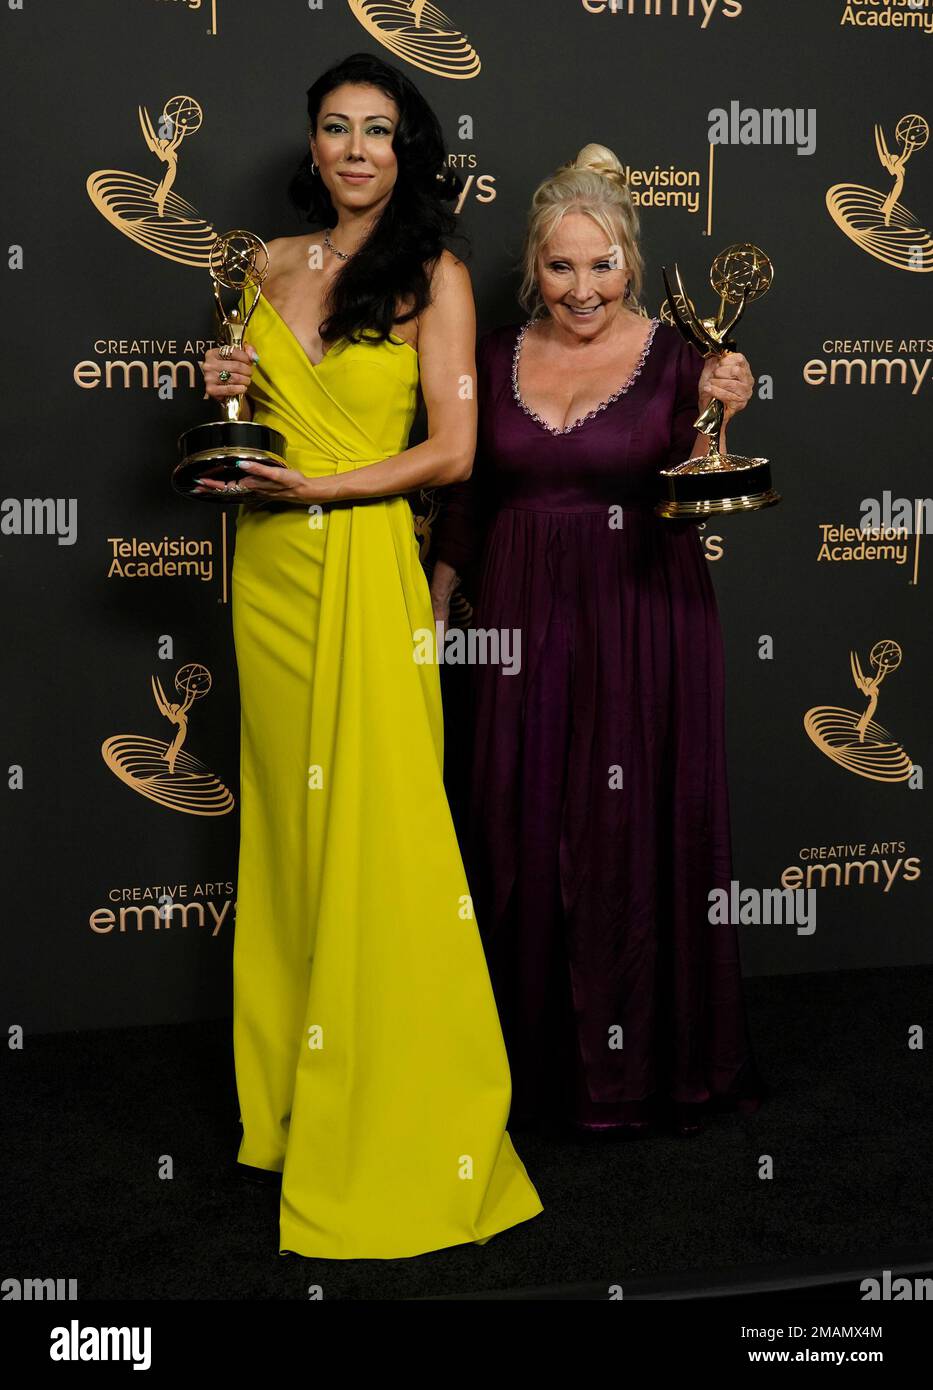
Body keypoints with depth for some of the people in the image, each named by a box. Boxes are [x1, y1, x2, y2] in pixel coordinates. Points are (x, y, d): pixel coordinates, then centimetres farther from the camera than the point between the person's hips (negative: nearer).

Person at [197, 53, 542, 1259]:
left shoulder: (433, 273, -1)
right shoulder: (274, 265, 14)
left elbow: (452, 450, -8)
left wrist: (316, 489, -15)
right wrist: (230, 391, 3)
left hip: (365, 569, -5)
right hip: (270, 572, 5)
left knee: (375, 830, -6)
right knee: (285, 820, 8)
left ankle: (395, 1122, 8)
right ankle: (291, 1096, 21)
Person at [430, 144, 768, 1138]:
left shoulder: (672, 357, -3)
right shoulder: (498, 356, 6)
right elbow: (466, 496, 13)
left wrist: (715, 419, -23)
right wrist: (434, 608, 12)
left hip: (642, 620, -3)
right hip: (524, 619, 3)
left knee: (635, 828, 3)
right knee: (524, 825, 8)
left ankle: (637, 1060, 21)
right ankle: (537, 1051, 26)